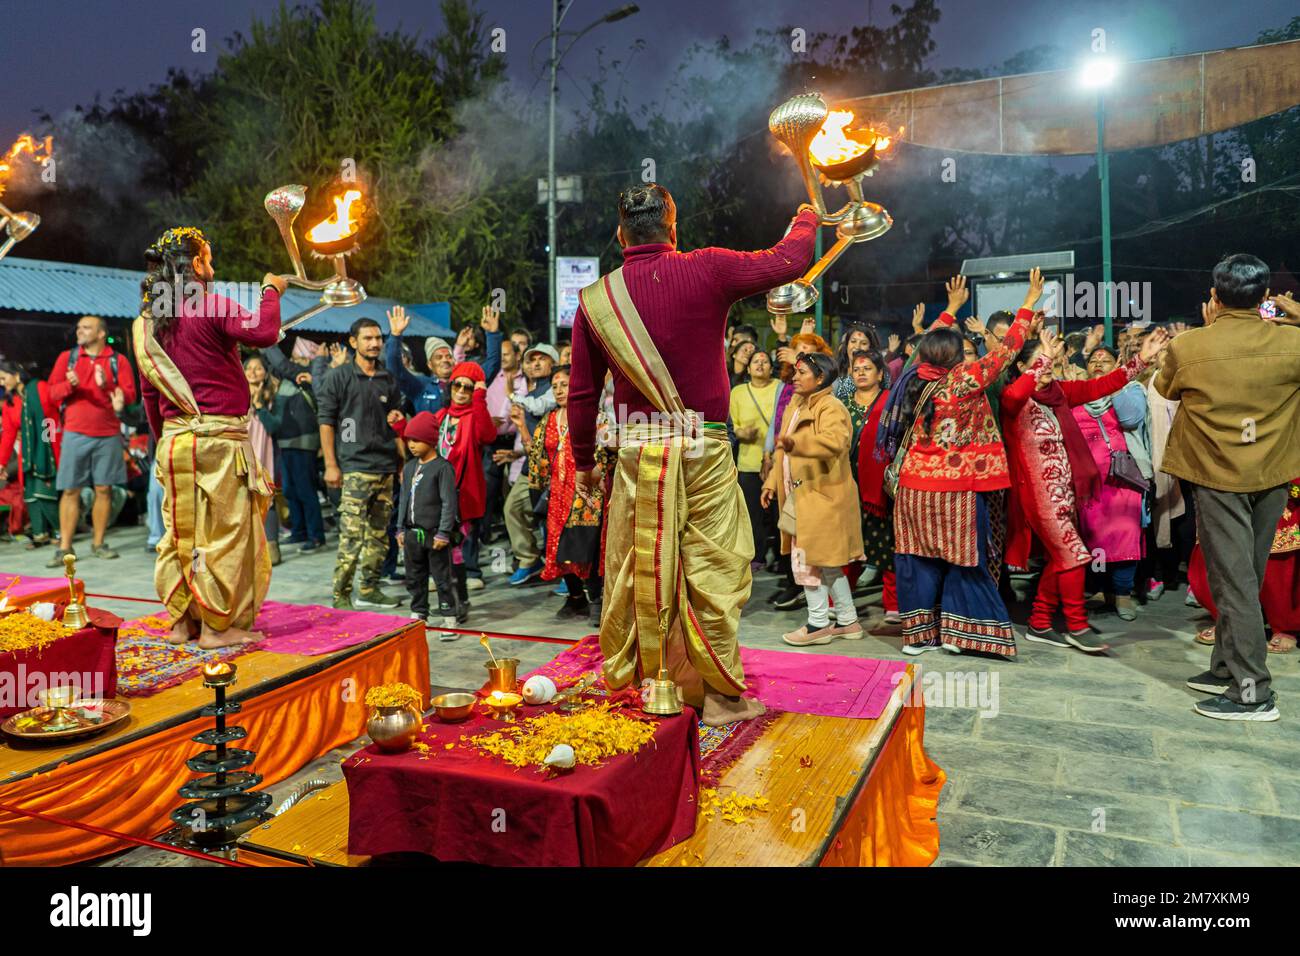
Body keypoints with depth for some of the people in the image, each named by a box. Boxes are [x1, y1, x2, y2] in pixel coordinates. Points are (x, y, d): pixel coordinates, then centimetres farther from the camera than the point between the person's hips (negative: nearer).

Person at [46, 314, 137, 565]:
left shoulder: (118, 361, 6)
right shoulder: (67, 357, 10)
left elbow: (130, 394, -2)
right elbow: (53, 393, 6)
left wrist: (106, 385, -19)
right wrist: (70, 385, -15)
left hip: (108, 435, 0)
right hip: (75, 434, 0)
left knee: (104, 489, 2)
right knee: (70, 490, -2)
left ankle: (98, 543, 12)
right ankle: (64, 547, 1)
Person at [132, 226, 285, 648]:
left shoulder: (148, 323, 13)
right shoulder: (212, 307, -10)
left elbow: (149, 393, 18)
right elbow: (264, 332, -22)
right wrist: (271, 291, -5)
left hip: (173, 438, 8)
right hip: (218, 438, -7)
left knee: (181, 530, 13)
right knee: (224, 531, 0)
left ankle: (181, 622, 21)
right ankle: (218, 625, 5)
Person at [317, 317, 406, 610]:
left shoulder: (388, 380, 16)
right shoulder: (339, 377, 1)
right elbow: (326, 421, -2)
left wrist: (396, 418, 7)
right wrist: (331, 464, -8)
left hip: (386, 466, 6)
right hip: (355, 467, -6)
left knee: (379, 534, 10)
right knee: (352, 535, -11)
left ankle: (369, 589, 20)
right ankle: (340, 596, -4)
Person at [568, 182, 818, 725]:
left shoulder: (596, 299, 2)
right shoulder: (706, 271, -6)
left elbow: (582, 392, 6)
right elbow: (788, 261, 5)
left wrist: (583, 461, 18)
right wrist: (806, 221, 28)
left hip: (636, 453, 3)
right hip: (704, 452, -2)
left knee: (633, 573, 12)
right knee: (714, 568, 6)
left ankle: (623, 686, 25)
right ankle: (720, 695, 14)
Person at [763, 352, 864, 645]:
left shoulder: (831, 408, -14)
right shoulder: (795, 407, 15)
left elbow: (836, 440, -34)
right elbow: (782, 451, 21)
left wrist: (796, 442, -46)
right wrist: (772, 483, 14)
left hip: (821, 496, -9)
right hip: (800, 496, 9)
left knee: (808, 558, -5)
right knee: (825, 562, 14)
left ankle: (818, 624, 8)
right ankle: (848, 621, 25)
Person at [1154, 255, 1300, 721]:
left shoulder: (1187, 346, -13)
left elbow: (1166, 389, 8)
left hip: (1217, 476, -3)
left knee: (1233, 579, 0)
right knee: (1246, 576, 15)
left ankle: (1252, 691, 0)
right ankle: (1227, 667, 25)